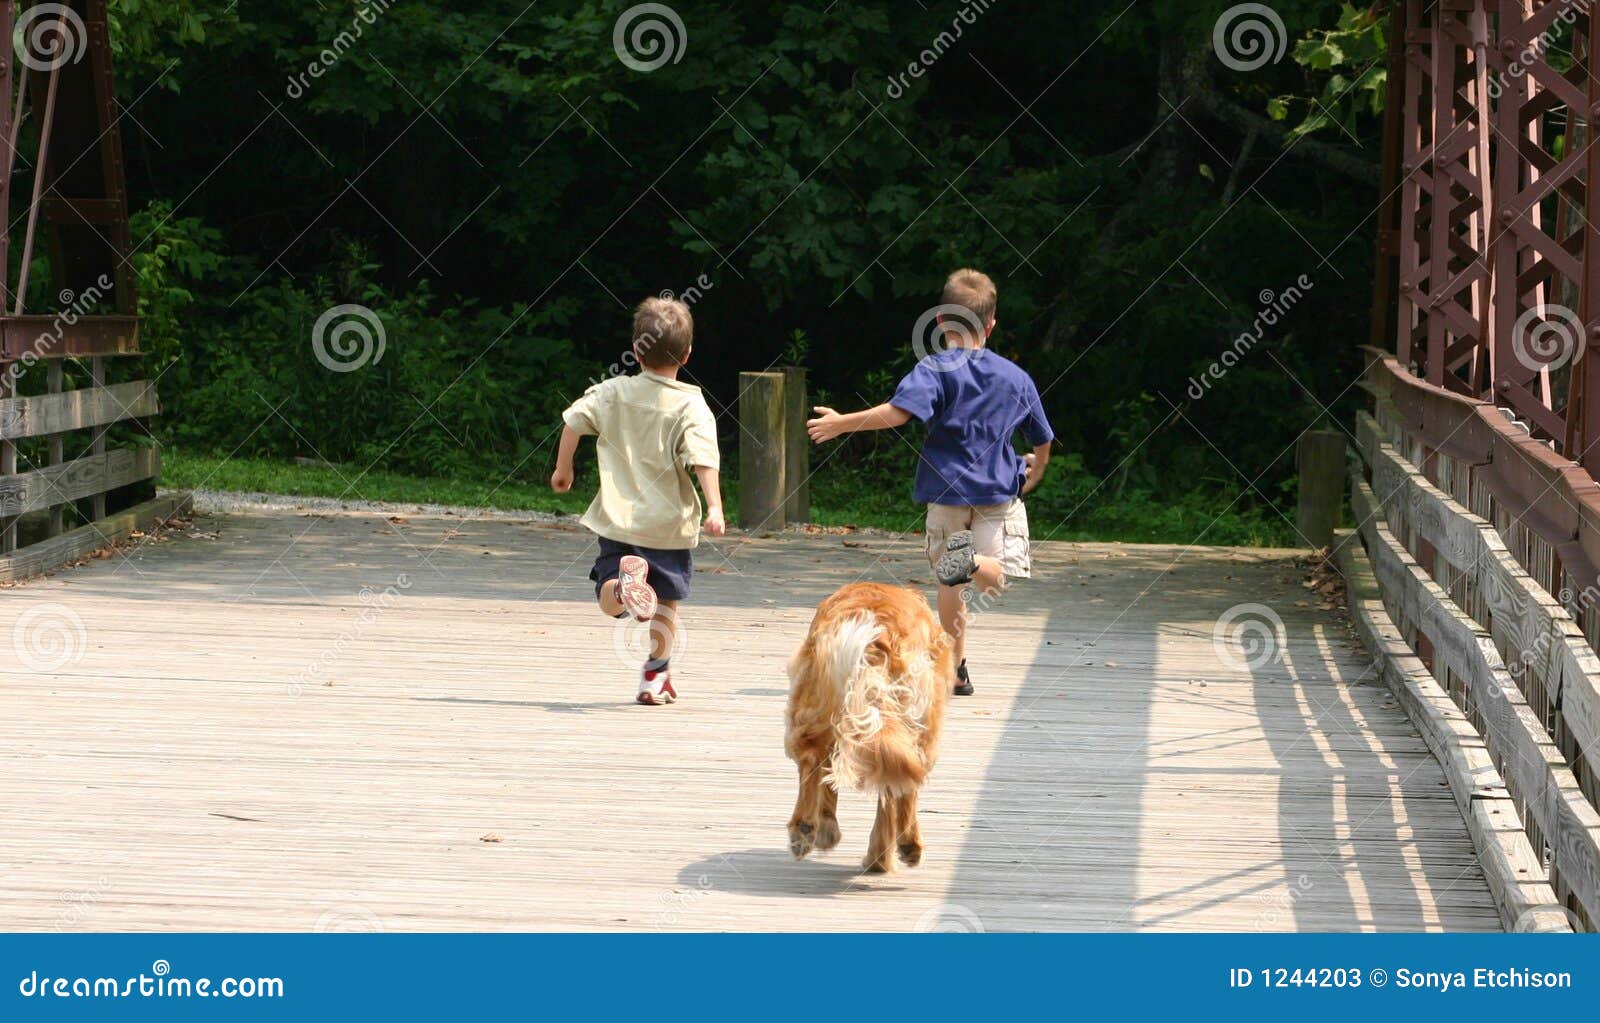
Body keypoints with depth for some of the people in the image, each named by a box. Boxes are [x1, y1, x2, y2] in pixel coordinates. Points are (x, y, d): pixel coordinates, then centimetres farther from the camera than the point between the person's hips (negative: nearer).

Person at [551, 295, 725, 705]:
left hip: (618, 521, 1)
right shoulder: (691, 406, -7)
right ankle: (655, 677, 14)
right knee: (666, 603, 14)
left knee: (608, 599, 3)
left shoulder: (612, 392, 3)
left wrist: (562, 469, 16)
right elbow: (703, 459, -18)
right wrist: (714, 507, -20)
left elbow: (573, 421, 2)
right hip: (669, 525, -1)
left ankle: (624, 584, -31)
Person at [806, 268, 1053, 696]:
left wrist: (842, 423, -20)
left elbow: (898, 412, -26)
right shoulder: (1016, 377, 4)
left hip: (948, 491, -1)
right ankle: (980, 563, -35)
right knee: (998, 575, 0)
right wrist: (1035, 472, 34)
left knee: (950, 582, 12)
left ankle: (957, 667, 10)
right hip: (1000, 492, 1)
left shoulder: (935, 370, -9)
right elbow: (1043, 439, 13)